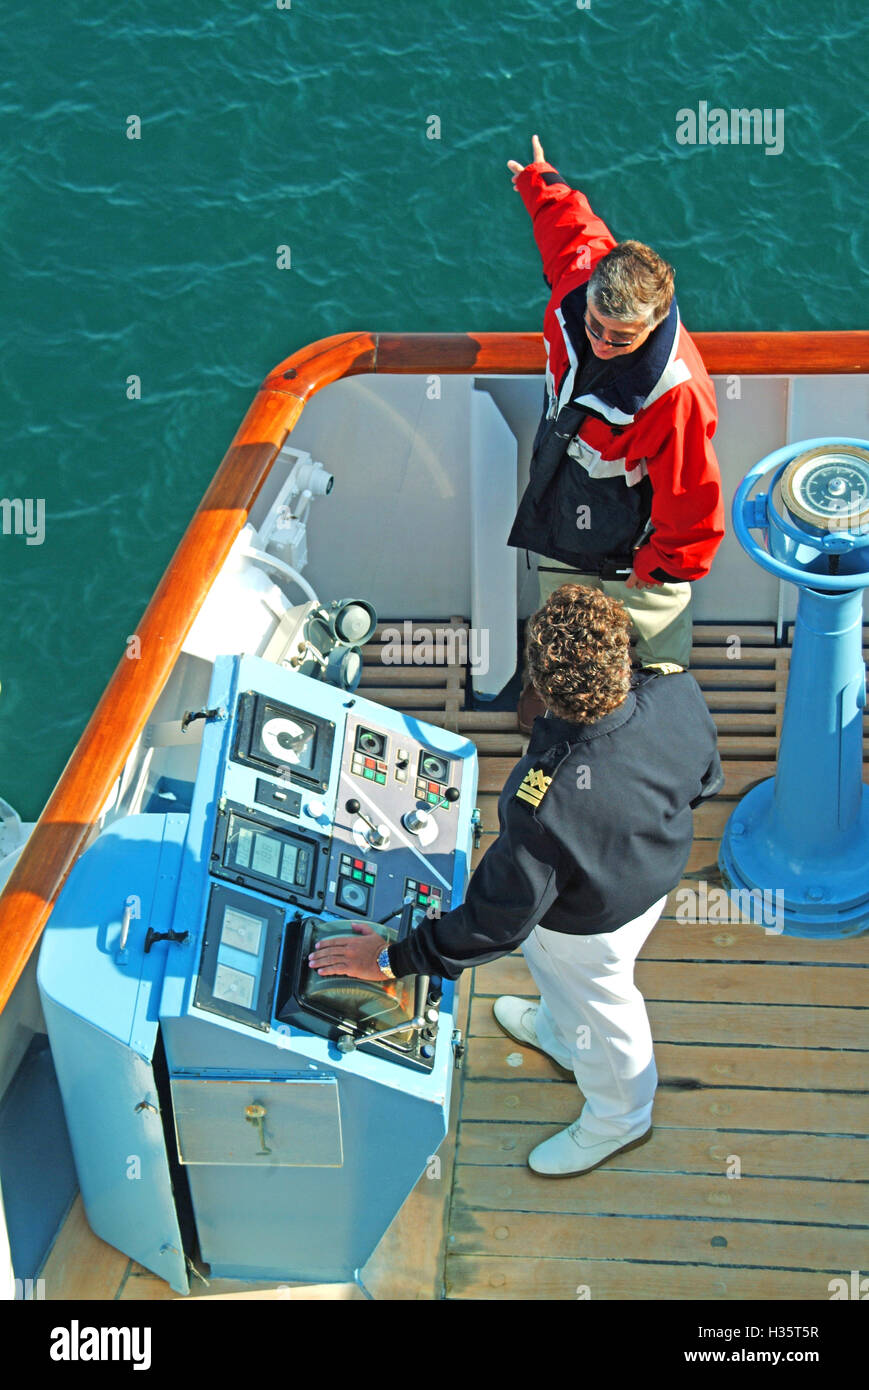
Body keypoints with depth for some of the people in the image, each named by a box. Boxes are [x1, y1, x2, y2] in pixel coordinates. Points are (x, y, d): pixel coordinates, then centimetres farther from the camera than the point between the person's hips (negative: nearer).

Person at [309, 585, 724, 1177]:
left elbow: (496, 920, -32)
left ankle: (619, 1118, 57)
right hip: (659, 867, 6)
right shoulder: (678, 692, -31)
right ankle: (562, 1036, 69)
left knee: (598, 1005, 26)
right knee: (560, 967, 36)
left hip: (592, 921, -6)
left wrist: (392, 959, -20)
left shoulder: (546, 804, -46)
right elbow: (706, 779, -7)